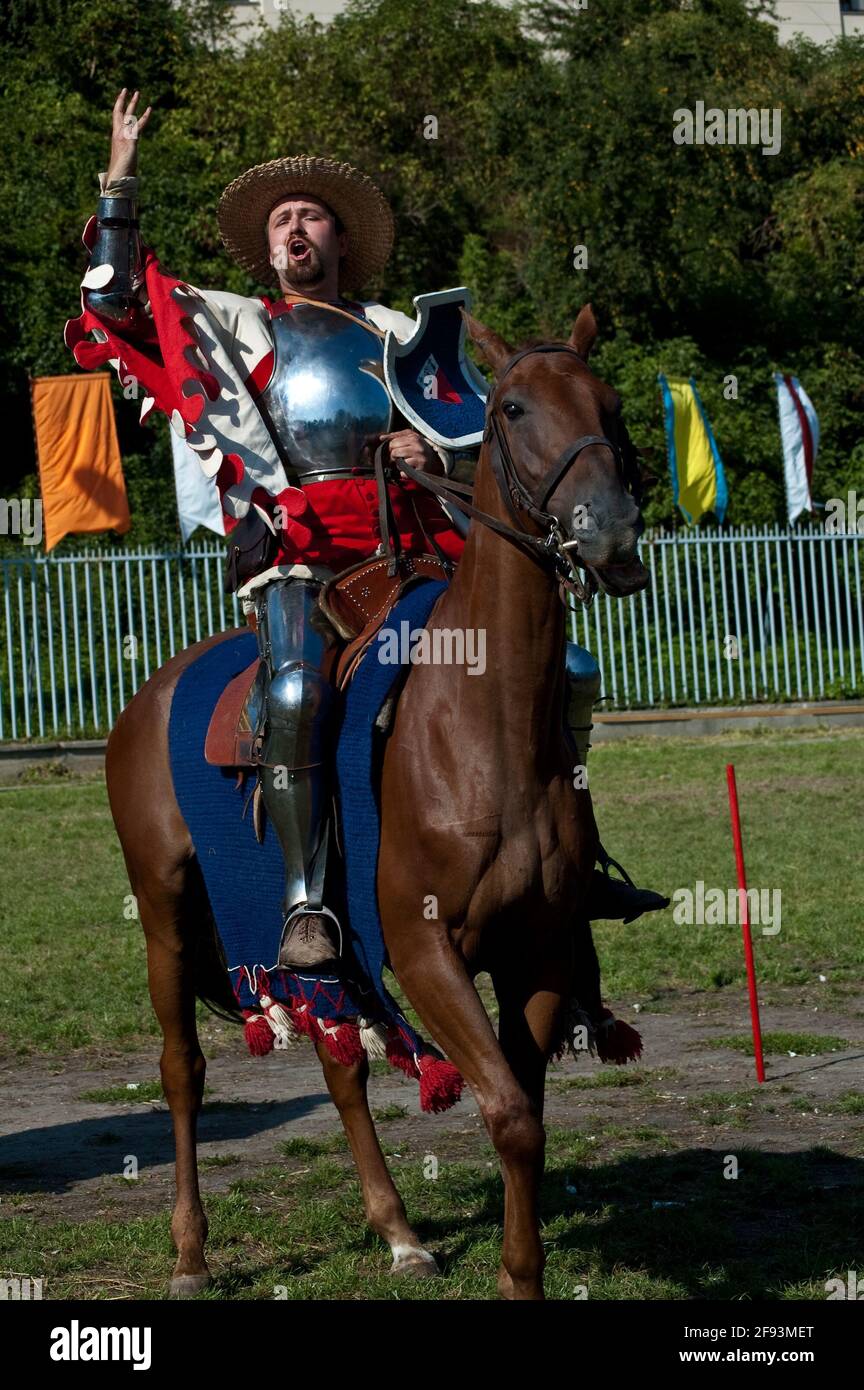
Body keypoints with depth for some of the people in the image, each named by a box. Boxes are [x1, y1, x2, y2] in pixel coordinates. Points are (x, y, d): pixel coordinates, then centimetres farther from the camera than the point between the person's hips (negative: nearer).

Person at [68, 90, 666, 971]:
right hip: (295, 556, -4)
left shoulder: (396, 334, 26)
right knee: (296, 693, -35)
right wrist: (120, 179, 6)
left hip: (411, 554, 4)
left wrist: (431, 453, 1)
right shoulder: (236, 326, 19)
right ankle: (305, 903, -33)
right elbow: (114, 305, 9)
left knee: (567, 670, -1)